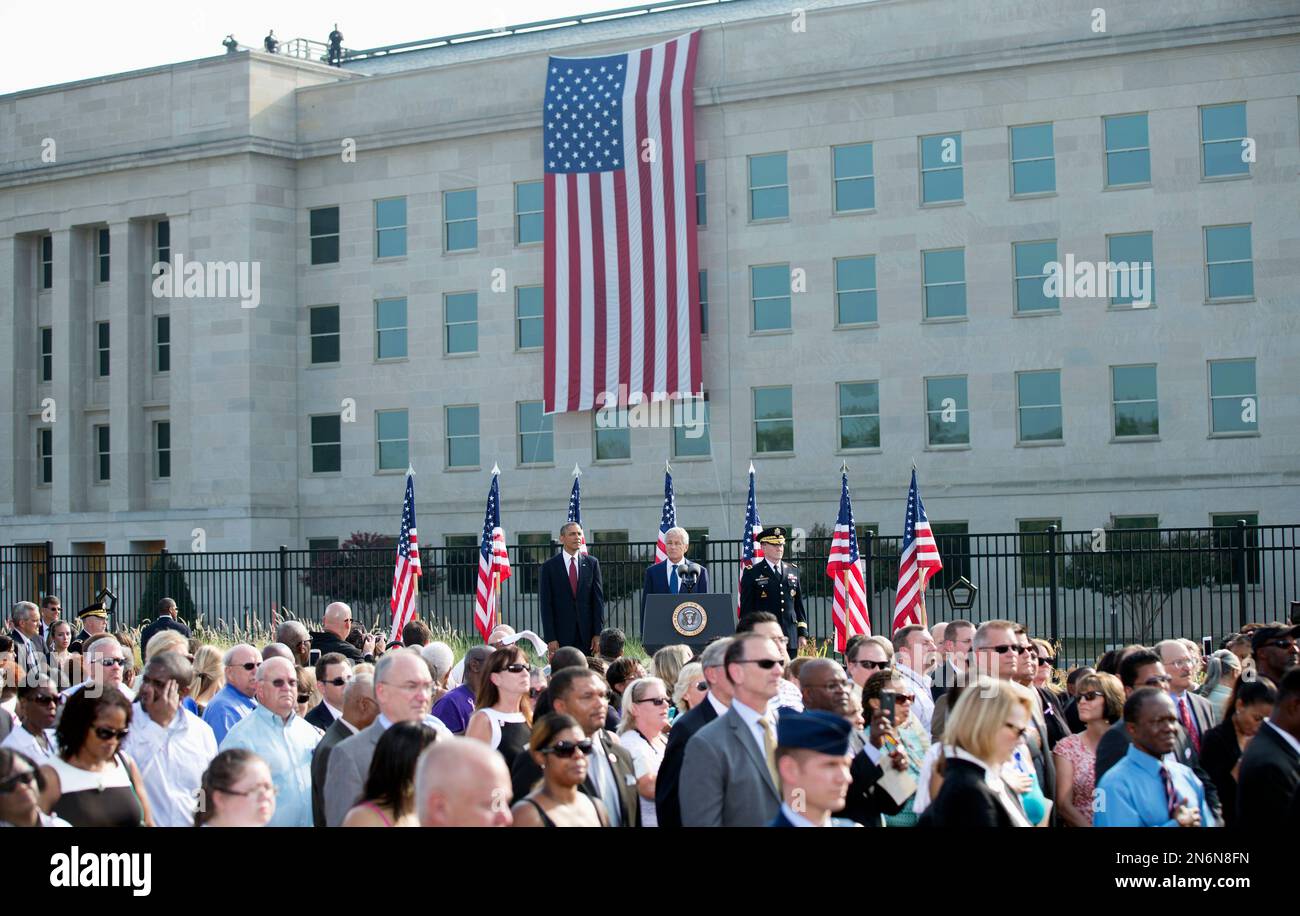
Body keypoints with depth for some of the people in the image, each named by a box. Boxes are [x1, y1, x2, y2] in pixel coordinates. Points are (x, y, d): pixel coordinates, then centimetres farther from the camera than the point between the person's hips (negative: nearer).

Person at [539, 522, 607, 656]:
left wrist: (598, 633, -2)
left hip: (587, 635, 2)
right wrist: (550, 638, -9)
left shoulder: (591, 563, 7)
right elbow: (546, 605, -2)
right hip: (561, 634, -2)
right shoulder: (549, 567, 1)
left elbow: (598, 599, 5)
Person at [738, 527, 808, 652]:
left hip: (791, 639, 4)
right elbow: (746, 609, 0)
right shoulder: (752, 574, 1)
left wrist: (803, 633, 10)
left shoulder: (793, 570, 15)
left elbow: (799, 604, 17)